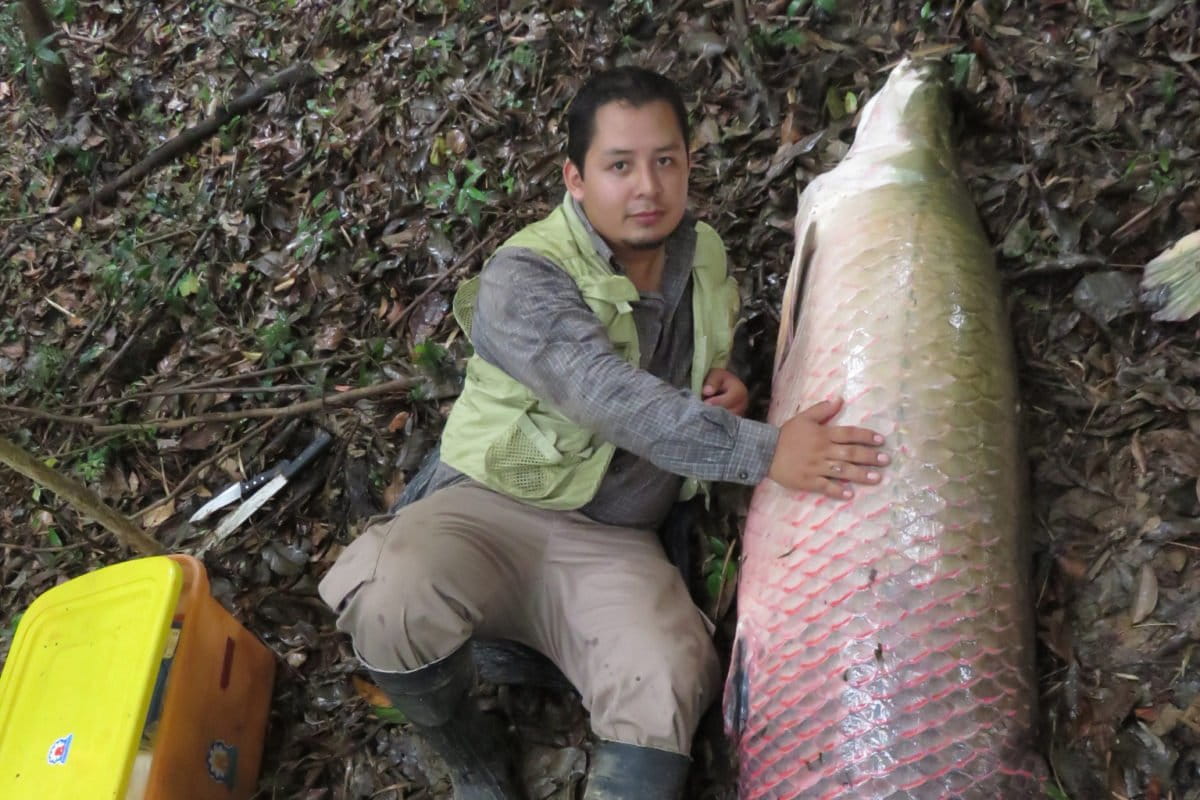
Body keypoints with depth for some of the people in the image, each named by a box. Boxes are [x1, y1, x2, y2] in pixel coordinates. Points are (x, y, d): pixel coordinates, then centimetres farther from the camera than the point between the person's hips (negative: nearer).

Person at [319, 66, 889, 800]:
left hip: (612, 545, 3)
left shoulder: (705, 258, 5)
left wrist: (730, 388, 0)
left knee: (667, 688, -28)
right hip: (496, 508, -3)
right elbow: (614, 397, -32)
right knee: (389, 598, -33)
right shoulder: (523, 278, -17)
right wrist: (764, 451, -38)